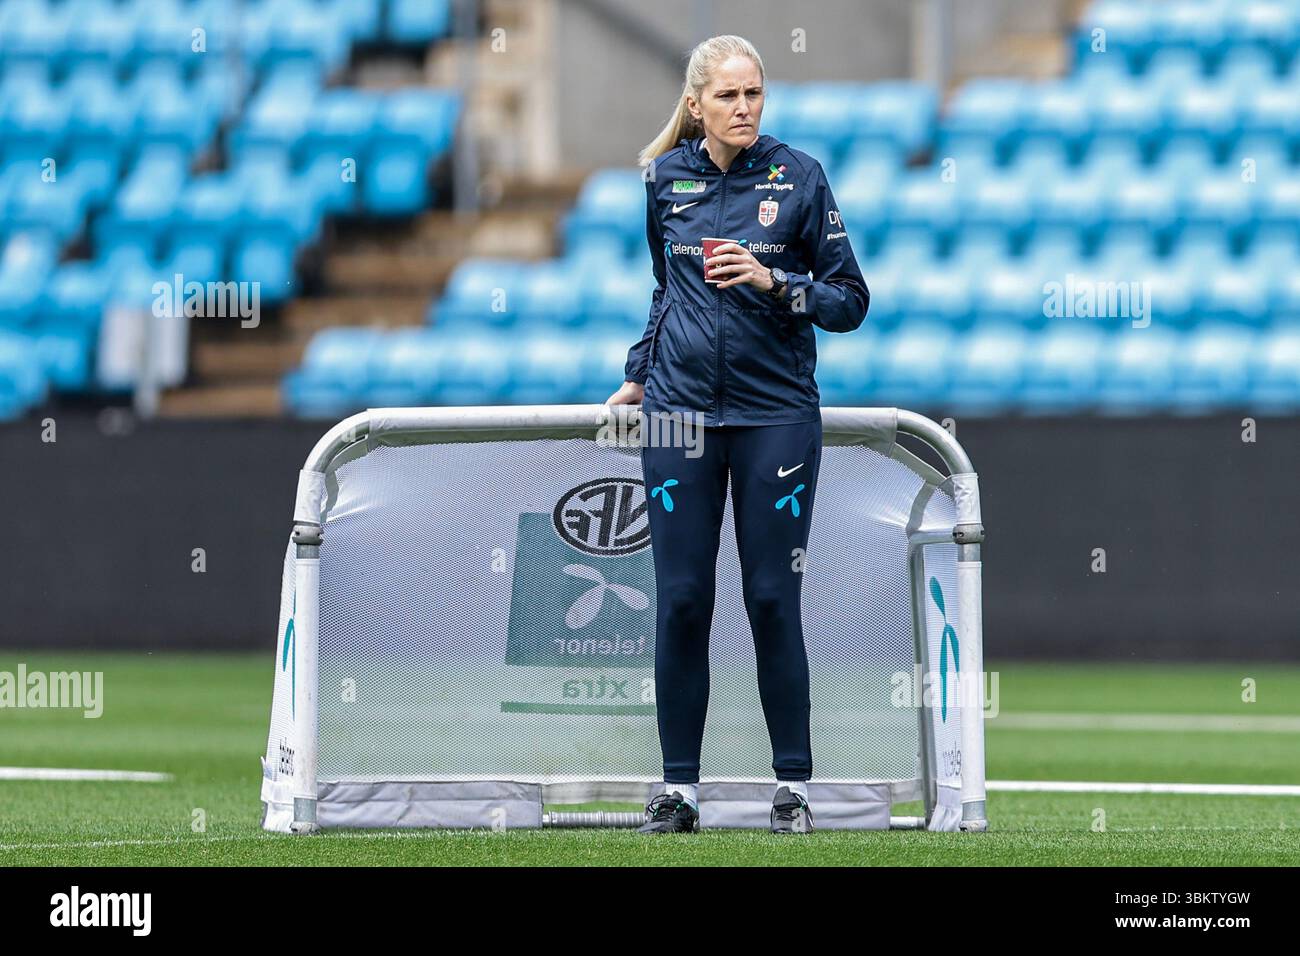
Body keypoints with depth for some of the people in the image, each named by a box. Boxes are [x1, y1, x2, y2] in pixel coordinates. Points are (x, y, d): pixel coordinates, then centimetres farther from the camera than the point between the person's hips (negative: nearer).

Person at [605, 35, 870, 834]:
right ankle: (680, 788, 6)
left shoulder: (799, 177, -3)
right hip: (681, 408, 2)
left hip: (776, 415, -2)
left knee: (773, 599, -2)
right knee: (680, 600, 0)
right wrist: (638, 375, 21)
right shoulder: (667, 179, 6)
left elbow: (851, 302, -3)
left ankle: (794, 786, 7)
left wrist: (771, 280, -16)